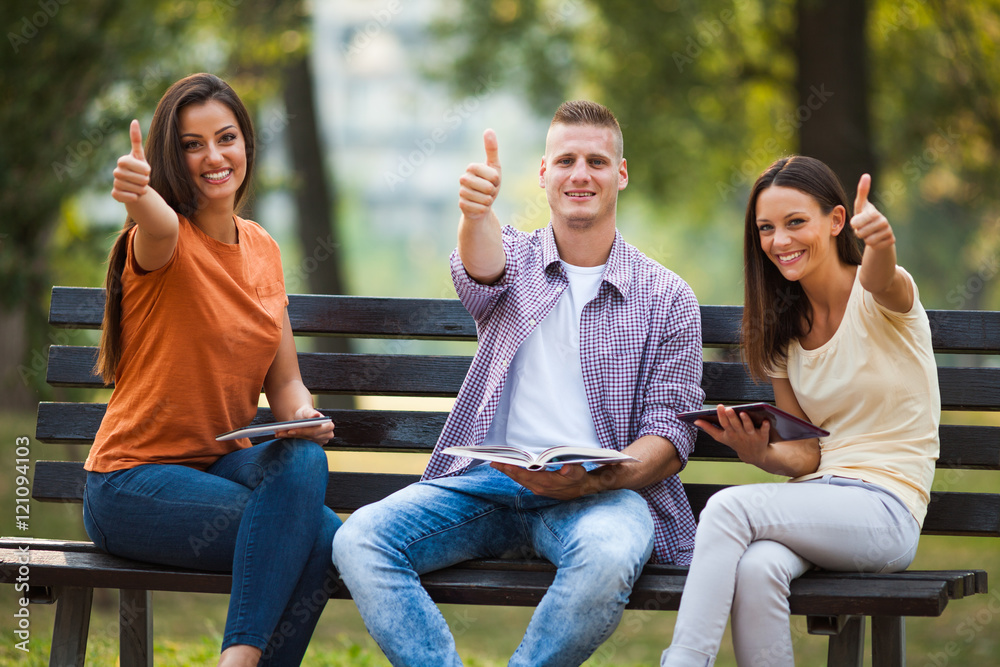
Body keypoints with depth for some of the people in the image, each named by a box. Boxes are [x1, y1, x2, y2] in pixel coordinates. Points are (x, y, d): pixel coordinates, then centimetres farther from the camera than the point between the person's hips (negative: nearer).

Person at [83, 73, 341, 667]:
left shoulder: (262, 249, 9)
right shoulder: (163, 239, -10)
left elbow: (286, 383, 13)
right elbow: (161, 227, -37)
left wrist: (304, 416, -10)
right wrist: (139, 192, -60)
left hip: (225, 462, 6)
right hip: (132, 484, -6)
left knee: (304, 458, -28)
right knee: (317, 535, -27)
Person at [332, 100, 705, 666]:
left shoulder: (668, 299, 9)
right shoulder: (515, 257, 13)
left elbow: (671, 433, 3)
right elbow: (480, 270, -13)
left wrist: (596, 478, -18)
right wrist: (476, 211, -38)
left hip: (600, 491, -2)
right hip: (487, 481, 2)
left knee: (609, 556, -38)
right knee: (358, 541, -23)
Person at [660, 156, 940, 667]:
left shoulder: (880, 297, -5)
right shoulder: (782, 326, 13)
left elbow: (881, 280, -33)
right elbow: (806, 453, 10)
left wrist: (880, 246, -57)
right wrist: (760, 454, -13)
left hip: (886, 513, -4)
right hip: (815, 500, 5)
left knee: (729, 506, -29)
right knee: (756, 569, -32)